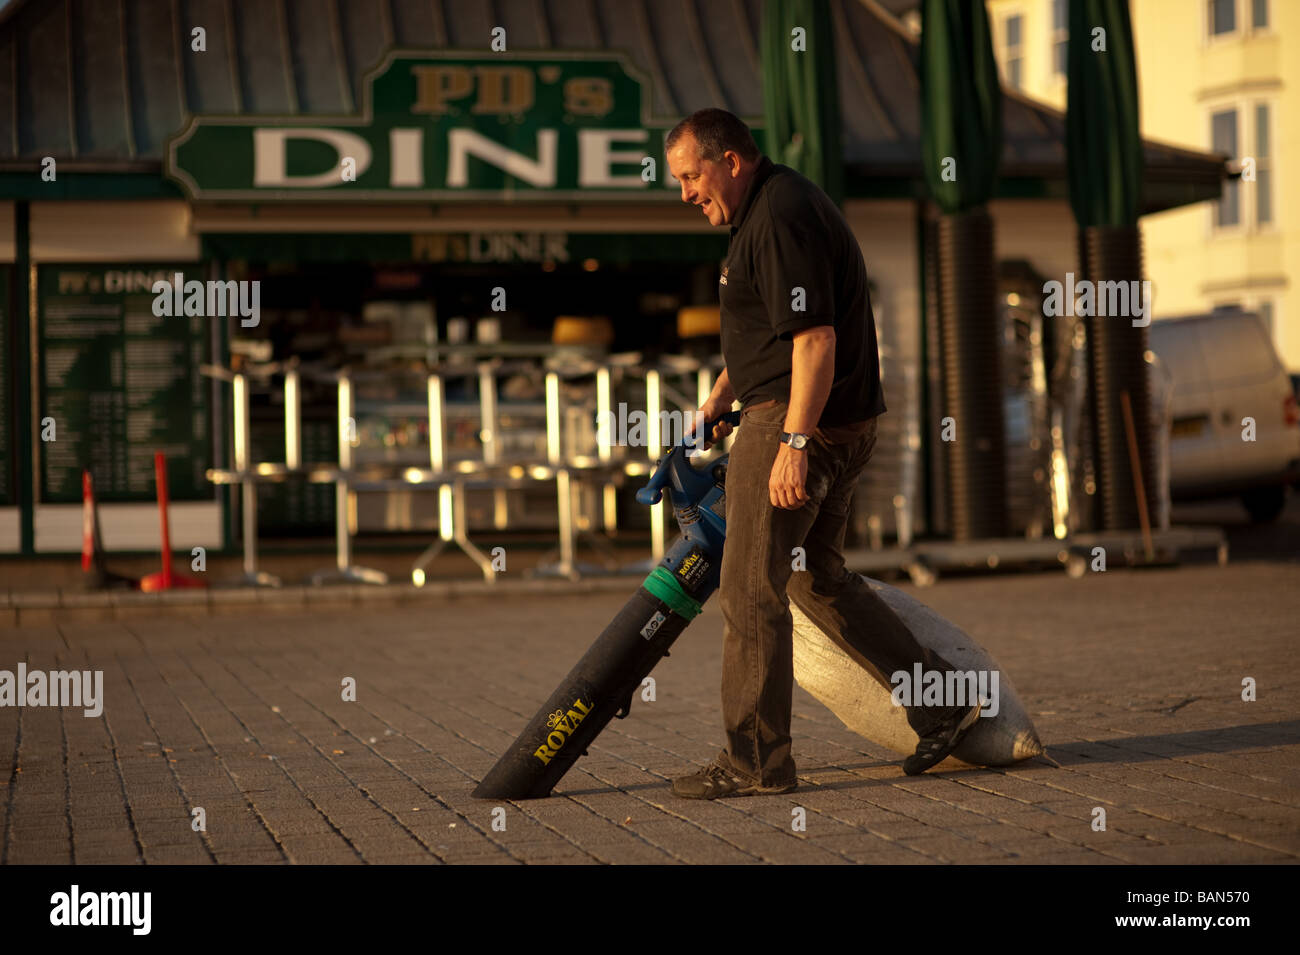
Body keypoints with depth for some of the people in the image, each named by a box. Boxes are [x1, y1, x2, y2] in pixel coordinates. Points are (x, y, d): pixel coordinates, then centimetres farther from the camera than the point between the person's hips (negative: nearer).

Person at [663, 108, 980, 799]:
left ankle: (755, 762, 2)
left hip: (796, 422, -11)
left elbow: (816, 339, -25)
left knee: (751, 589, -5)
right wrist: (719, 398, 29)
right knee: (817, 575, 18)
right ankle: (940, 700, 19)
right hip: (844, 425, 11)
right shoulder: (768, 209, 17)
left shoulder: (781, 218, -18)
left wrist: (793, 443, -28)